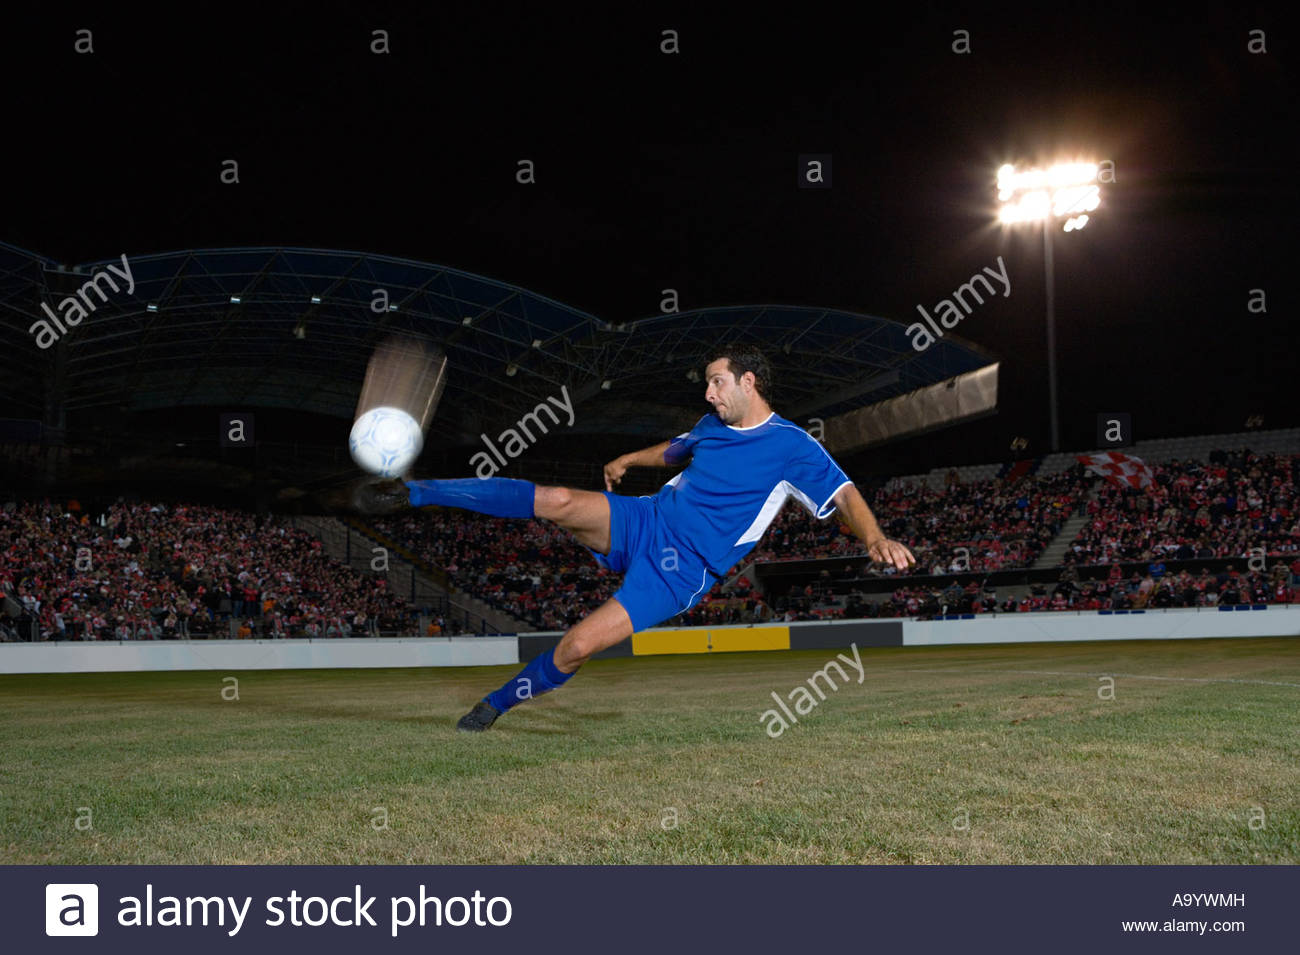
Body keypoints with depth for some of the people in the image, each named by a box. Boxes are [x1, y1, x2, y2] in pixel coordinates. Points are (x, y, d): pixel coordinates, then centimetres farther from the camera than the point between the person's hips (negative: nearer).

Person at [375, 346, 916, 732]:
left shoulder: (793, 448, -9)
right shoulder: (712, 425, 12)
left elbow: (845, 496, -16)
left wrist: (874, 538, -33)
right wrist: (629, 460, 27)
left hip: (681, 571, -4)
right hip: (643, 522, 5)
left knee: (578, 646, -19)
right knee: (559, 502, -24)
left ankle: (497, 703, 5)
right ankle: (415, 493, -22)